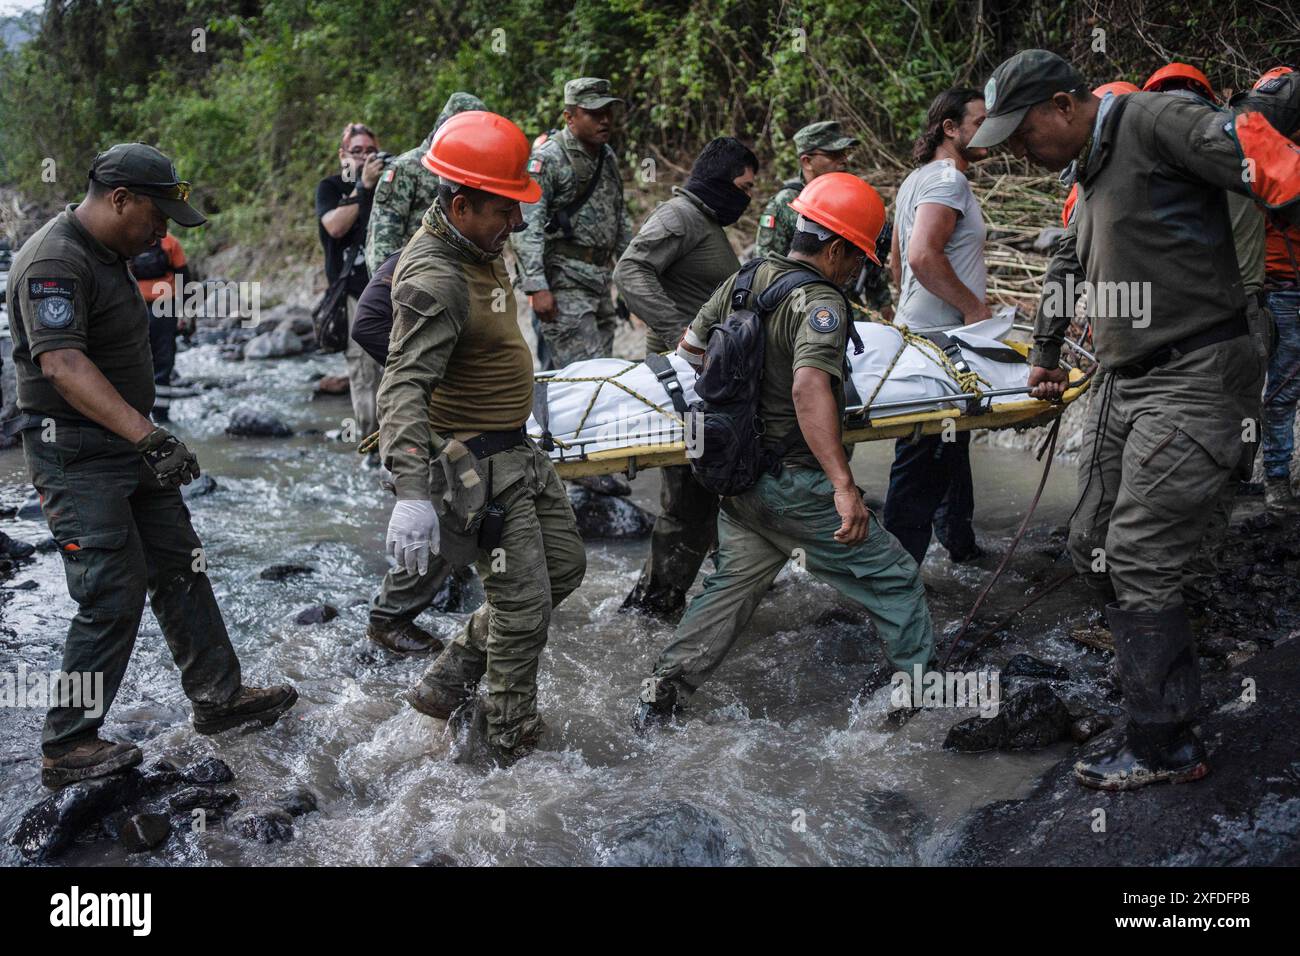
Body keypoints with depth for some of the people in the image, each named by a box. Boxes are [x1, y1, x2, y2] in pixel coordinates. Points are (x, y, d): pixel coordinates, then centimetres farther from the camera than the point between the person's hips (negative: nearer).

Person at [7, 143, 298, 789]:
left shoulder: (106, 254, 13)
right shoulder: (55, 262, -20)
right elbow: (63, 364, -33)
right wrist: (149, 437, -40)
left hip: (128, 446, 10)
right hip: (77, 456, -10)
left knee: (180, 569, 12)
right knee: (114, 598, -8)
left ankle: (219, 697, 23)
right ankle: (66, 748, 5)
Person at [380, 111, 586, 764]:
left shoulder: (478, 246, 5)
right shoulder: (433, 280, -26)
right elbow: (404, 389, -36)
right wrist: (411, 492, -46)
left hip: (516, 449, 10)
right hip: (473, 464, -10)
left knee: (564, 569, 17)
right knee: (523, 604, -3)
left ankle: (449, 682, 24)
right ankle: (514, 748, 15)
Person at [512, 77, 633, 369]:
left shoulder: (607, 157, 15)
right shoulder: (548, 159, -10)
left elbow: (621, 218, 25)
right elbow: (526, 227, -16)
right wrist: (536, 287, -23)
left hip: (600, 279, 8)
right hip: (563, 283, -8)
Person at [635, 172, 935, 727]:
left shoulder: (745, 279, 5)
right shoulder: (821, 302, -18)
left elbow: (689, 348, 17)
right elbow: (809, 389, -34)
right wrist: (844, 485, -38)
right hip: (793, 483, -8)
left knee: (734, 583, 18)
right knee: (893, 578, 6)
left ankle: (663, 692, 17)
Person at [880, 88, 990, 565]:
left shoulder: (917, 179, 18)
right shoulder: (948, 180, -15)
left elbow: (899, 261, 24)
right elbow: (924, 256, -28)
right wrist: (973, 305, -19)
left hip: (919, 330, 11)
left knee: (949, 448, 21)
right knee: (924, 459, -6)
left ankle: (960, 541, 35)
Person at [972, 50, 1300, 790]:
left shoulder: (1153, 122, -10)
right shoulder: (1093, 176, 20)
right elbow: (1068, 266, 35)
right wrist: (1047, 353, 40)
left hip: (1196, 379, -10)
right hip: (1127, 386, 10)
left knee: (1139, 558, -10)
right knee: (1094, 548, 11)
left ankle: (1166, 744, 4)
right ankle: (1170, 687, 26)